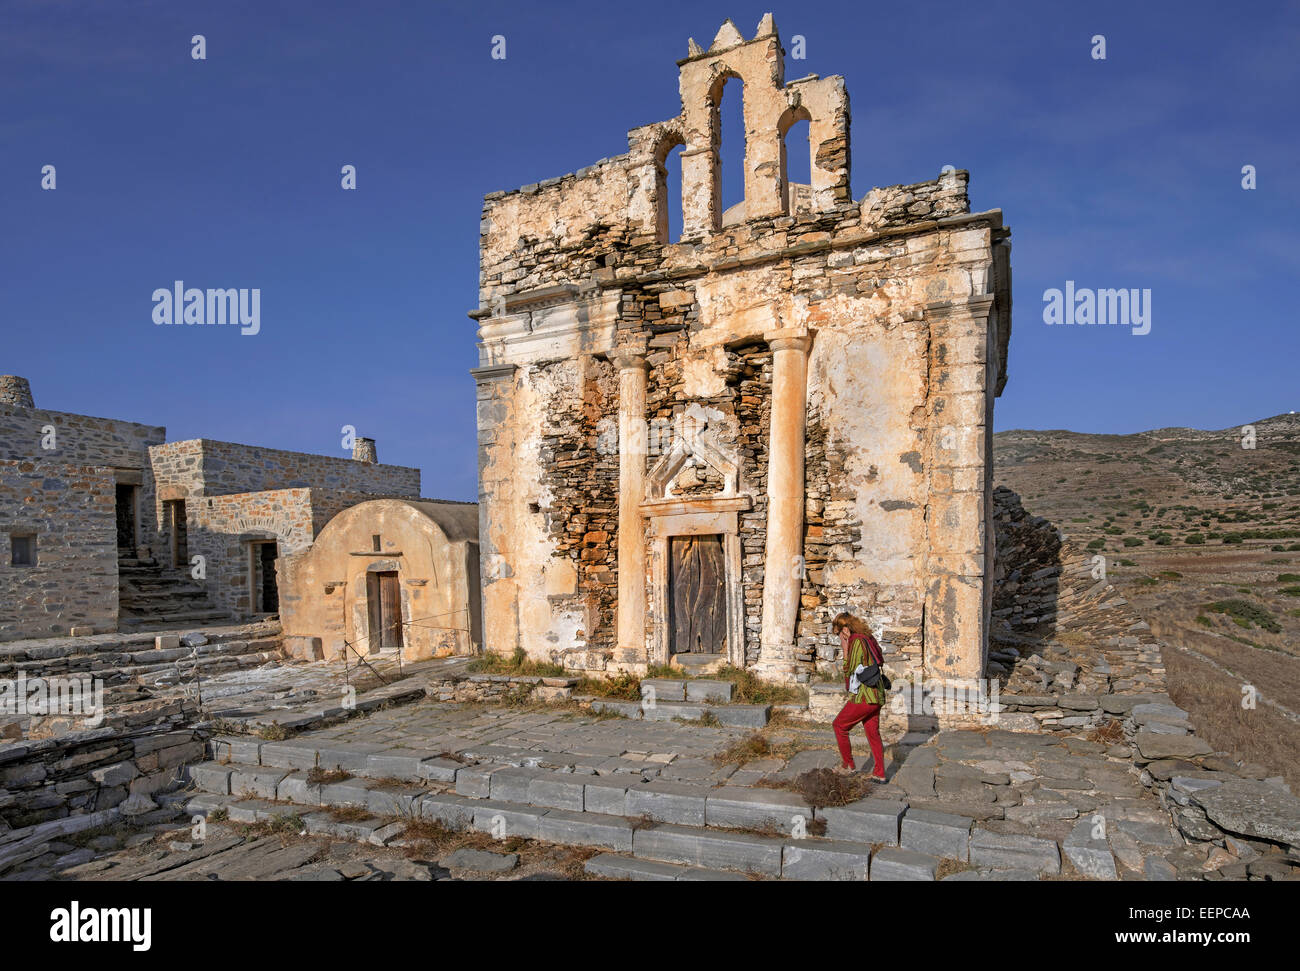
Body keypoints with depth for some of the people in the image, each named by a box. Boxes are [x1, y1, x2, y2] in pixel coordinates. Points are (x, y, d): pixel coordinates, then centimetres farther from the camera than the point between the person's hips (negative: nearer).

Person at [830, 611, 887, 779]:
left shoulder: (857, 641, -16)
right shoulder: (869, 639, 12)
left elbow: (850, 672, -14)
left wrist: (845, 650, -9)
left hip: (865, 696, -9)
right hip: (877, 696, 9)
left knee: (839, 725, 6)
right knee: (873, 733, 16)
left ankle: (848, 765, 15)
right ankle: (879, 773, 21)